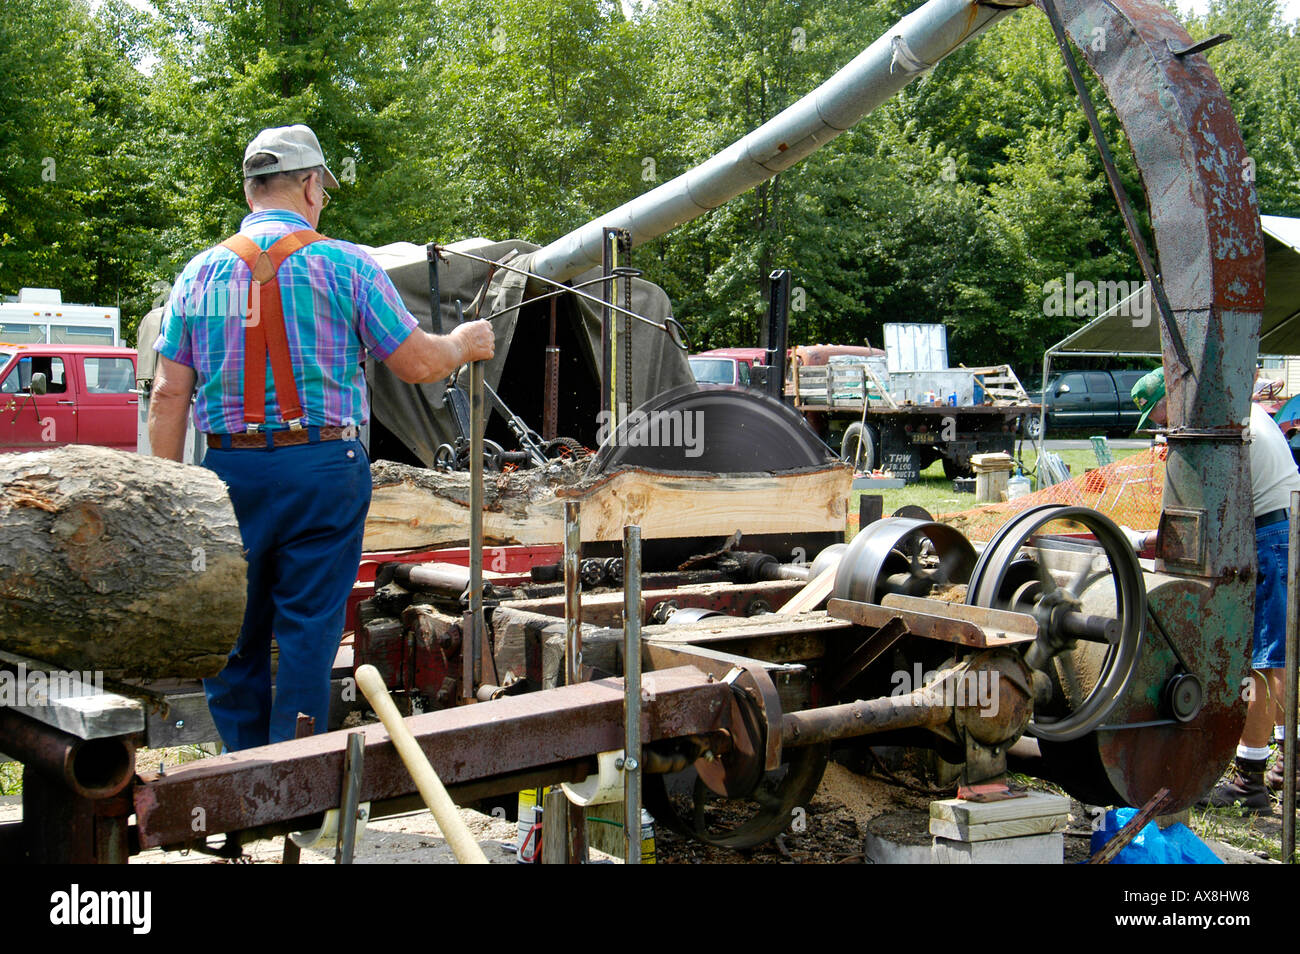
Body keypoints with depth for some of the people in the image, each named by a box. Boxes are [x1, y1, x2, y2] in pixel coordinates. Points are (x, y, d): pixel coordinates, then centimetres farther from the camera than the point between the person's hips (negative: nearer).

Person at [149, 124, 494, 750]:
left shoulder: (200, 272, 7)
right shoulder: (343, 265, -2)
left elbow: (168, 395, 5)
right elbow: (418, 364, -1)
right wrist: (464, 343, 19)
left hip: (227, 471, 3)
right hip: (319, 470, -3)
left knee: (234, 635, 13)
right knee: (308, 634, 4)